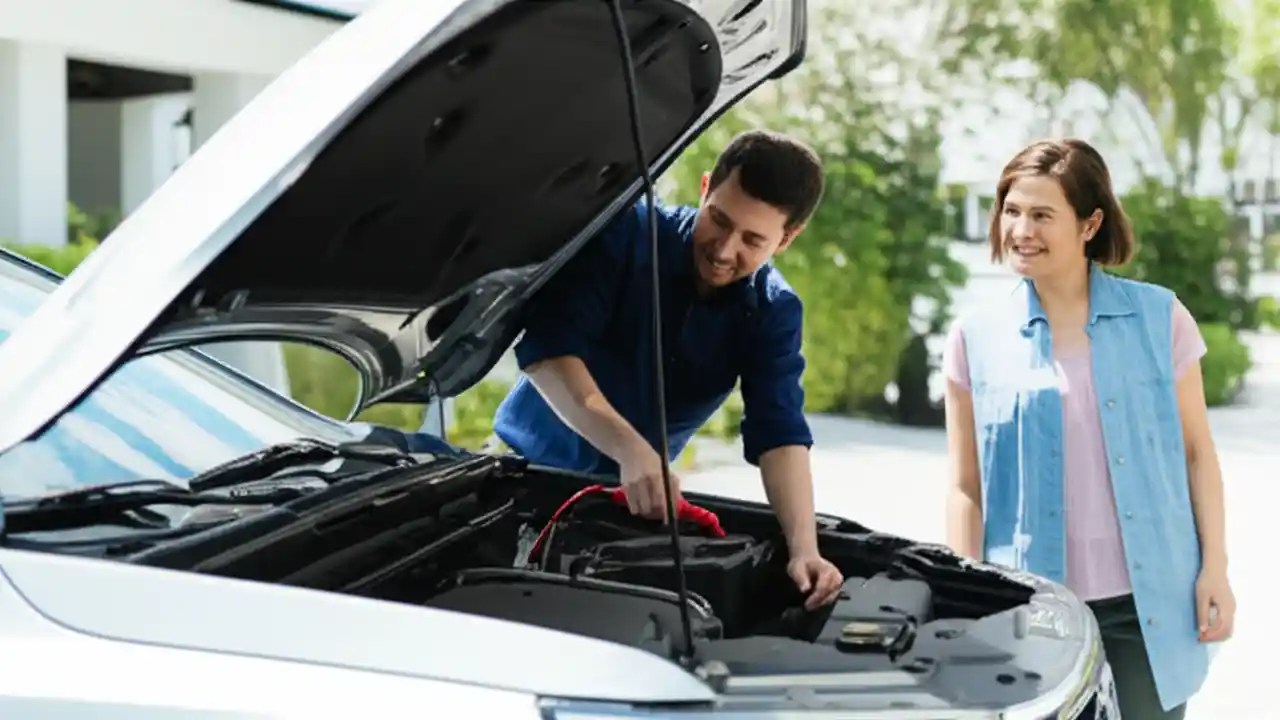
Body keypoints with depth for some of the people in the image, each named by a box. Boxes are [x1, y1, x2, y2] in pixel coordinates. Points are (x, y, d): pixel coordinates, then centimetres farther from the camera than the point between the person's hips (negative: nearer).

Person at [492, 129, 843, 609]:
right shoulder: (627, 234, -20)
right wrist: (631, 450, -43)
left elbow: (780, 436, -19)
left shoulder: (773, 313, -9)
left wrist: (804, 547, -37)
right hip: (530, 464, -2)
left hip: (631, 494, 3)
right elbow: (546, 346, -30)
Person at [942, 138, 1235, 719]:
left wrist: (1215, 567, -1)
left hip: (1146, 605, 0)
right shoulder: (977, 339, 3)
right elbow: (965, 487, 5)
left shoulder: (1158, 317, 3)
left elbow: (1197, 454, 7)